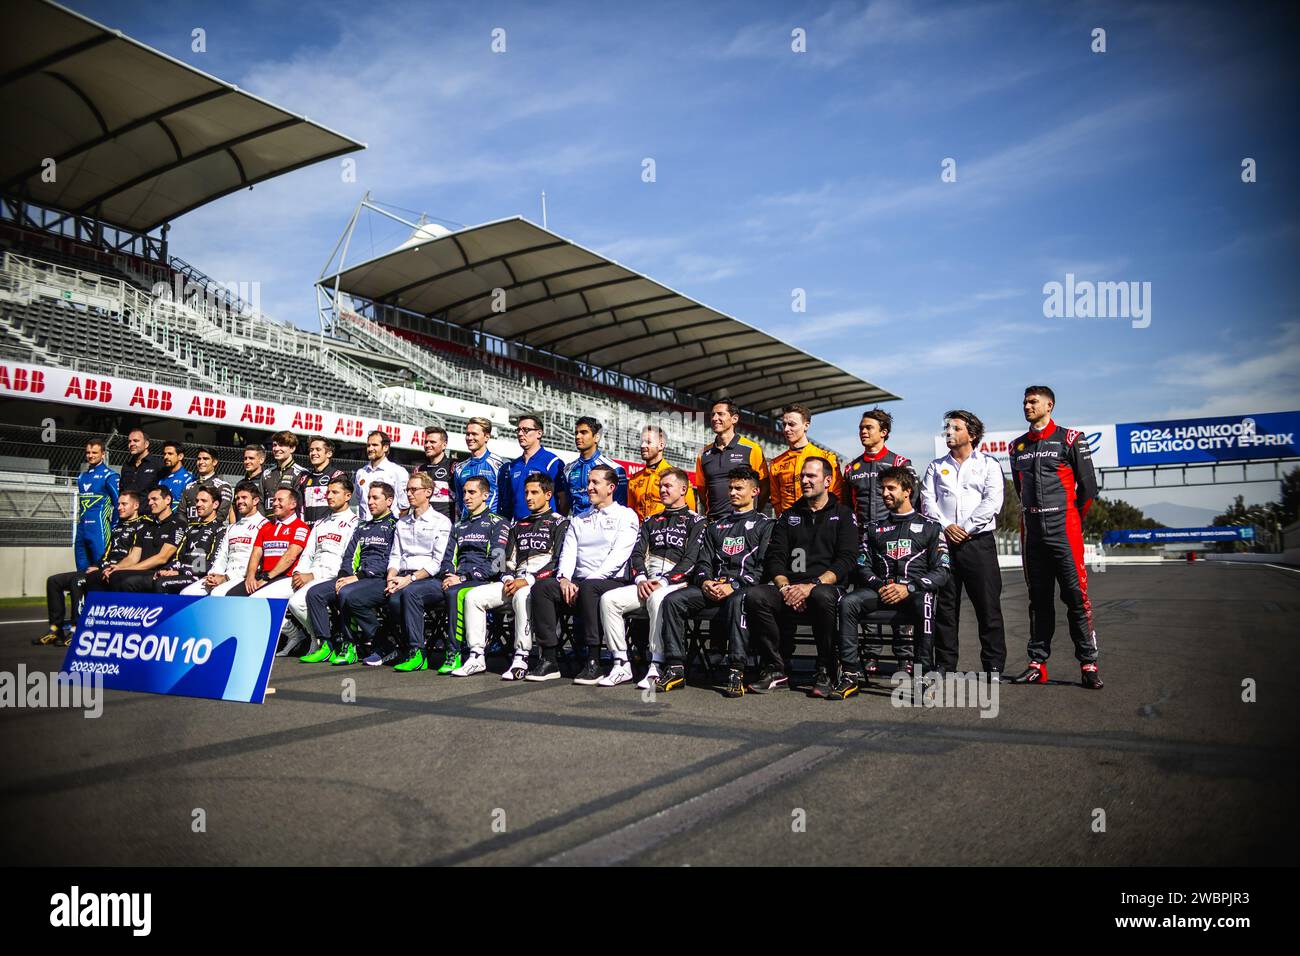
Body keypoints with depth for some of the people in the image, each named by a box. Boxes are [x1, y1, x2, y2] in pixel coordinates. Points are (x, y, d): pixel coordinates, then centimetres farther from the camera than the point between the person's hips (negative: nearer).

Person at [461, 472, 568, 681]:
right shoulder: (518, 526, 25)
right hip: (515, 582, 7)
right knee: (474, 596, -12)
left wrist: (528, 581, -16)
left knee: (522, 596, -39)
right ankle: (476, 654, -13)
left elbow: (559, 562, -9)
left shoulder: (559, 523, 3)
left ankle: (521, 659, -35)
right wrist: (508, 580, -1)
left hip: (542, 583, -7)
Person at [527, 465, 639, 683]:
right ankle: (549, 660, -21)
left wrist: (587, 582, -16)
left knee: (589, 588, -38)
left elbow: (618, 556, -7)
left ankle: (593, 662, -34)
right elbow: (568, 552, 13)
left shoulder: (626, 516, 6)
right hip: (579, 581, 5)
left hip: (612, 581, -5)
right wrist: (564, 579, -9)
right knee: (541, 587, -21)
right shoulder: (578, 519, 24)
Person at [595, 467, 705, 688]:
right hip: (646, 582, 6)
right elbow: (637, 553, 15)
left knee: (657, 598, -39)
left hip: (676, 583, -6)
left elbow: (691, 560, -5)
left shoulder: (695, 521, 7)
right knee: (608, 599, -18)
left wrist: (663, 581, -16)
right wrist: (641, 579, -5)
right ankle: (621, 664, -17)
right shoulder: (651, 521, 26)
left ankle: (656, 667, -36)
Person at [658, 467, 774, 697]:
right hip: (712, 587, 5)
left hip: (745, 587, -5)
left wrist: (734, 585, -16)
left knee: (737, 601, -40)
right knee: (673, 600, -19)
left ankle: (737, 672, -40)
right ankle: (676, 669, -19)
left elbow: (763, 567, -4)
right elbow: (704, 561, 19)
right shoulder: (716, 526, 26)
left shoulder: (764, 525, 9)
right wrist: (705, 583, -4)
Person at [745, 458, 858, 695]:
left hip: (826, 585, -3)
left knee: (822, 596, -39)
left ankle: (825, 672, -20)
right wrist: (785, 587, -10)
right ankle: (776, 669, -16)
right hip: (790, 586, 3)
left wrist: (812, 585, -17)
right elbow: (774, 557, 11)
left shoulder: (843, 515, 11)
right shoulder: (788, 516, 22)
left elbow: (847, 560, -3)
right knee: (754, 596, -27)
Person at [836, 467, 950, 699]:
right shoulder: (874, 528, 22)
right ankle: (850, 675, -27)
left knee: (924, 602, -38)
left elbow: (942, 572, 2)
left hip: (915, 590, -3)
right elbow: (863, 567, 13)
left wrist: (908, 588, -13)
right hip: (880, 590, 3)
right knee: (848, 603, -27)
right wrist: (880, 586, -9)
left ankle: (924, 674, -31)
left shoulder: (930, 527, 12)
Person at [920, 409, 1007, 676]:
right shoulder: (936, 467, 18)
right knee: (945, 607, 4)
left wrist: (966, 528, -11)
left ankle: (993, 667, 4)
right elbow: (927, 500, 7)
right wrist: (945, 527, -9)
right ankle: (944, 666, 10)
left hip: (979, 542, -2)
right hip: (944, 542, 3)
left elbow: (992, 501, -4)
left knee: (988, 606, -3)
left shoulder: (989, 464, 9)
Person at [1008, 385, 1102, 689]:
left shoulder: (1070, 439, -1)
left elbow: (1088, 485, 1)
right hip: (1031, 531, 5)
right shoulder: (1017, 446, 15)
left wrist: (1073, 518, 7)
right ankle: (1038, 663, 12)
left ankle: (1088, 664, 0)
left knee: (1076, 596, -6)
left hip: (1064, 531, -5)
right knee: (1039, 599, 8)